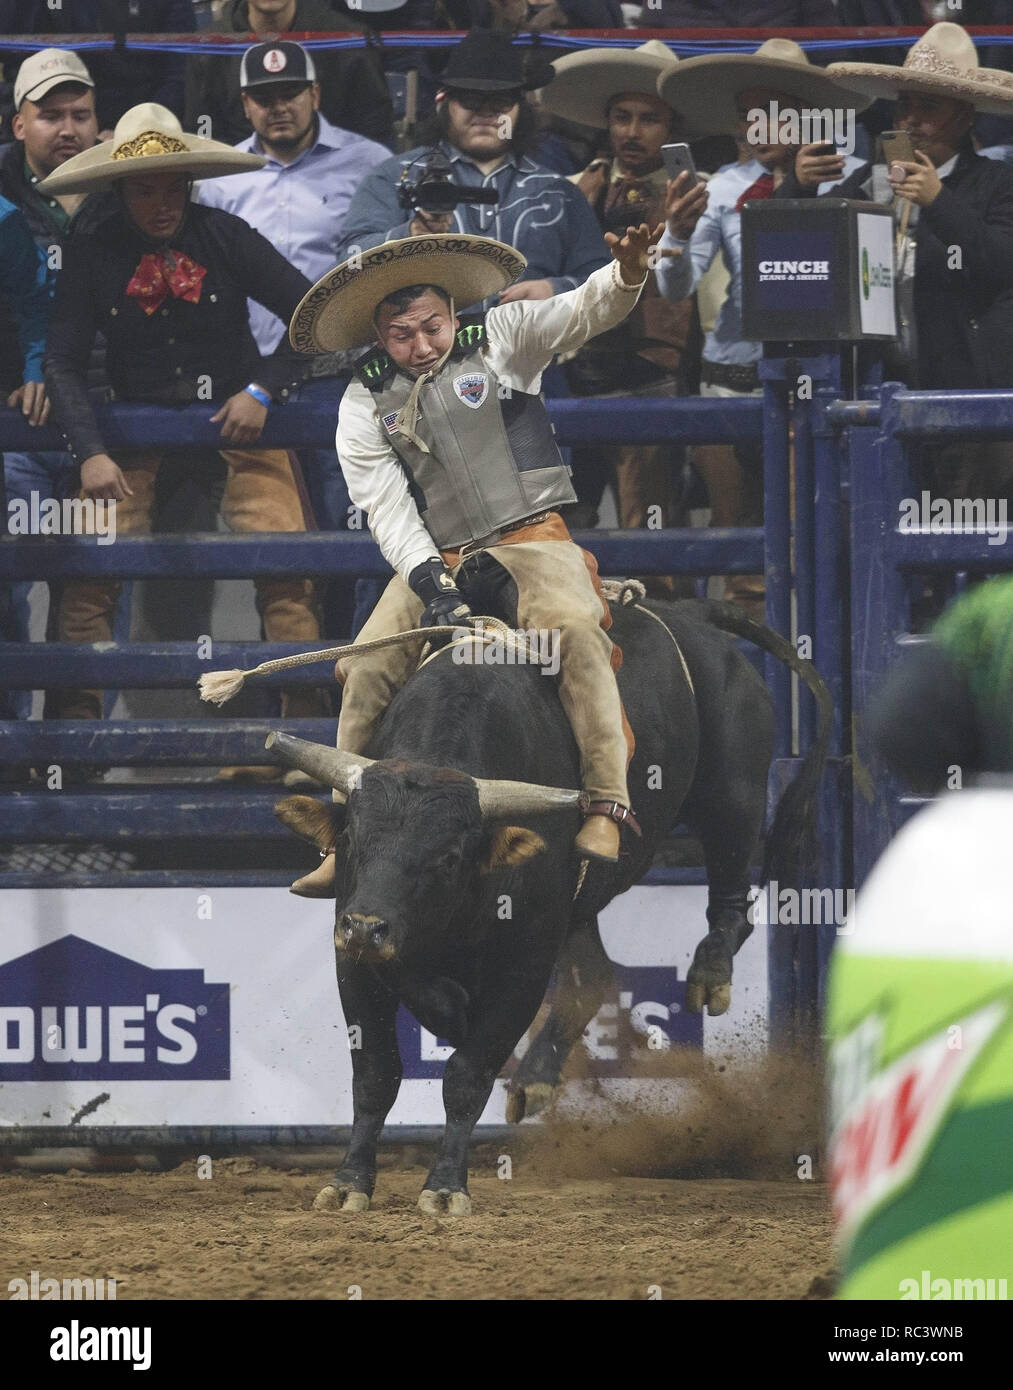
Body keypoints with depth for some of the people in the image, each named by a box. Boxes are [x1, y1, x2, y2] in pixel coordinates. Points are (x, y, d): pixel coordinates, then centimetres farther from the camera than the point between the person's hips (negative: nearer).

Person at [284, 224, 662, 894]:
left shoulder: (502, 339, 4)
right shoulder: (365, 405, 7)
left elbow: (584, 311, -10)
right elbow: (387, 508, -1)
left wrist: (626, 274, -34)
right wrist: (431, 583, -18)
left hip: (530, 540, -2)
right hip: (434, 558, 2)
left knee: (573, 627, -32)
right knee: (367, 667, -18)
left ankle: (607, 803, -33)